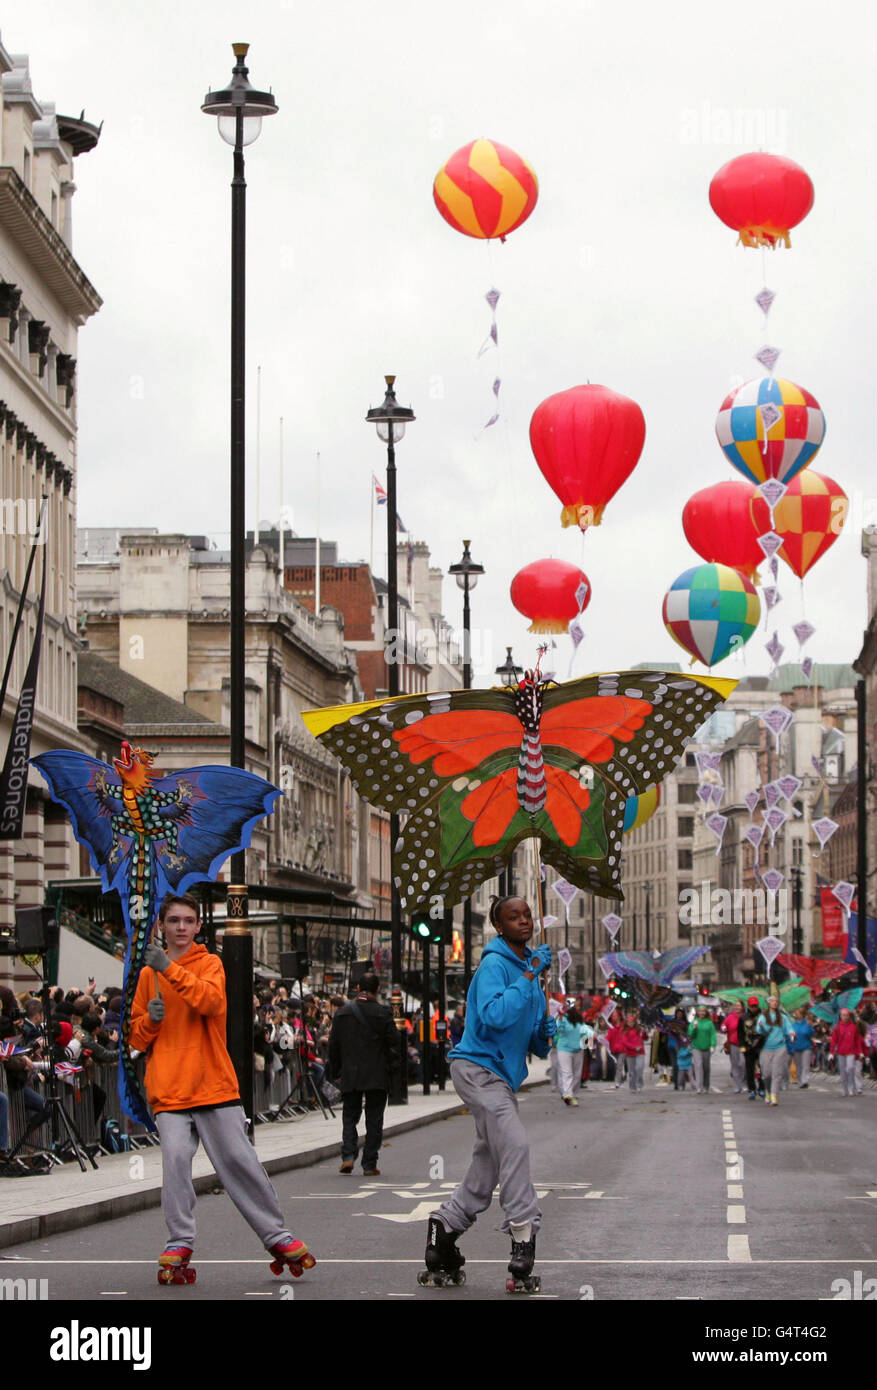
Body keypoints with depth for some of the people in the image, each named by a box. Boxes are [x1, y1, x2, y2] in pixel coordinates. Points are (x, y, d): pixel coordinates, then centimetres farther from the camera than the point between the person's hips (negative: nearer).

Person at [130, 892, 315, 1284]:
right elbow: (136, 1038, 18)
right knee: (175, 1158, -14)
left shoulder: (210, 964, 7)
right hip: (169, 1089, 2)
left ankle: (276, 1236, 10)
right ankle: (179, 1244, -8)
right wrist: (150, 1019, -3)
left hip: (215, 1085, -2)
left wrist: (171, 969, -21)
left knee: (240, 1160, -1)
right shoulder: (148, 974, 15)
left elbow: (210, 1001, -15)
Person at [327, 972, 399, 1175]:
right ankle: (370, 1164, 3)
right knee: (374, 1120, 4)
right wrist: (391, 1070, 3)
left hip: (350, 1075, 2)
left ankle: (348, 1156, -5)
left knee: (349, 1116, 12)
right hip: (377, 1075, -2)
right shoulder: (383, 1013, -6)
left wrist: (335, 1073, 14)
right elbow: (393, 1043, -6)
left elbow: (333, 1045, 6)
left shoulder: (342, 1013, 3)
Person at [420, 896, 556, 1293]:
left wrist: (545, 1033, -3)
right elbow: (495, 1015, -30)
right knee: (513, 1144, -20)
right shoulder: (494, 965, -12)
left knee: (489, 1162, 11)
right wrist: (529, 977, -26)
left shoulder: (529, 967, 16)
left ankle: (444, 1229, 21)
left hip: (501, 1075, 10)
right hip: (477, 1067, -10)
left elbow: (532, 1042, 21)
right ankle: (524, 1236, -21)